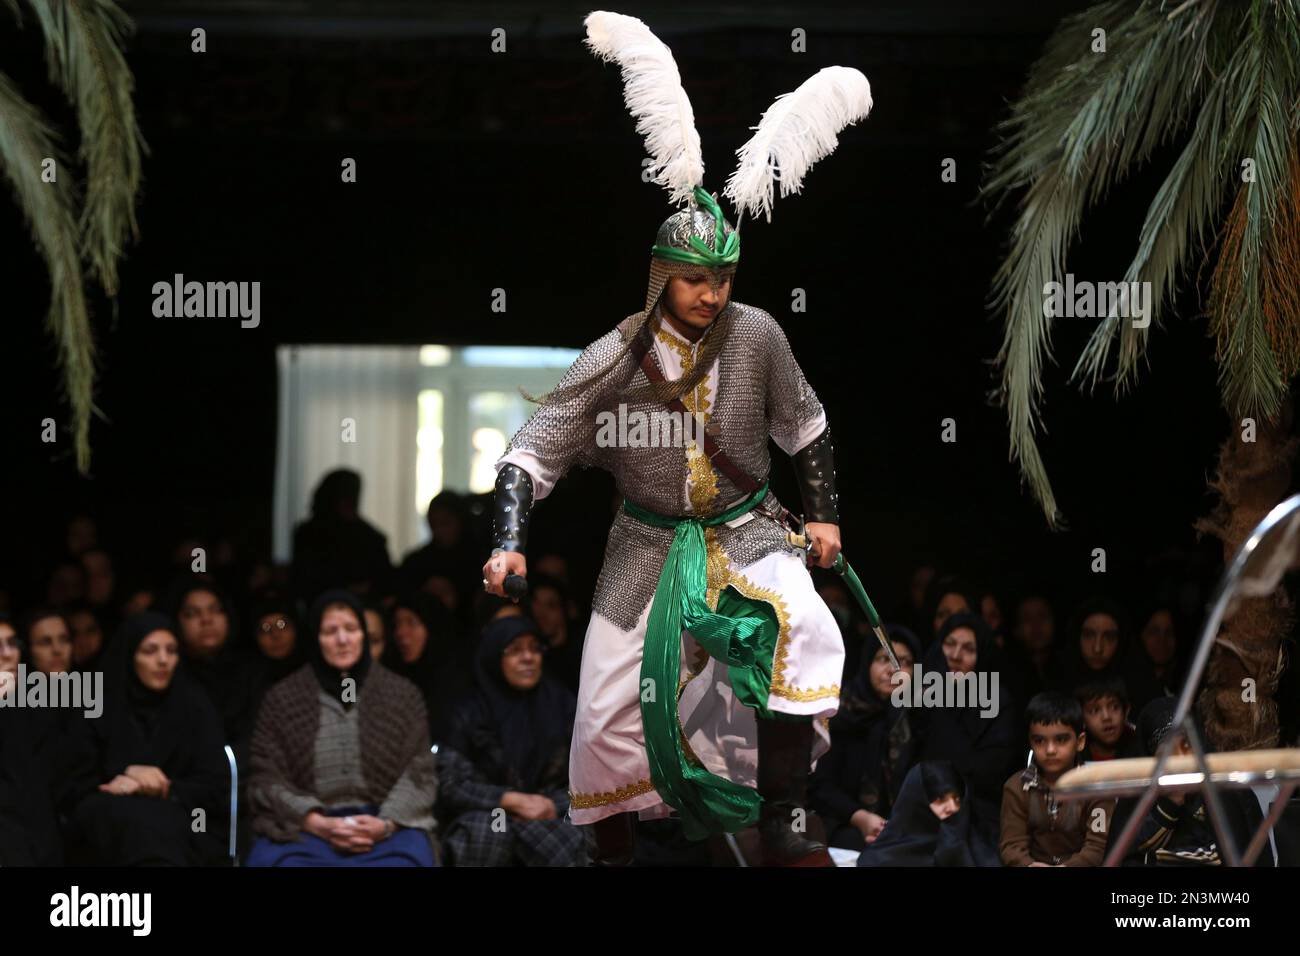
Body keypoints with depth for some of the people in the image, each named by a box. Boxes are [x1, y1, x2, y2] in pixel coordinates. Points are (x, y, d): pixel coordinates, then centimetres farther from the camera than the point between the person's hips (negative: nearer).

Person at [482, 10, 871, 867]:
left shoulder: (756, 336, -7)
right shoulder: (615, 360, -11)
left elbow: (803, 426, 9)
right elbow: (534, 451, -8)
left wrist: (824, 512, 10)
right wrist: (510, 541, -19)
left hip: (748, 533, 0)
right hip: (649, 546, 0)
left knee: (805, 635, -29)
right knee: (609, 713, -4)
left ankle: (783, 822, -23)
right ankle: (613, 848, 19)